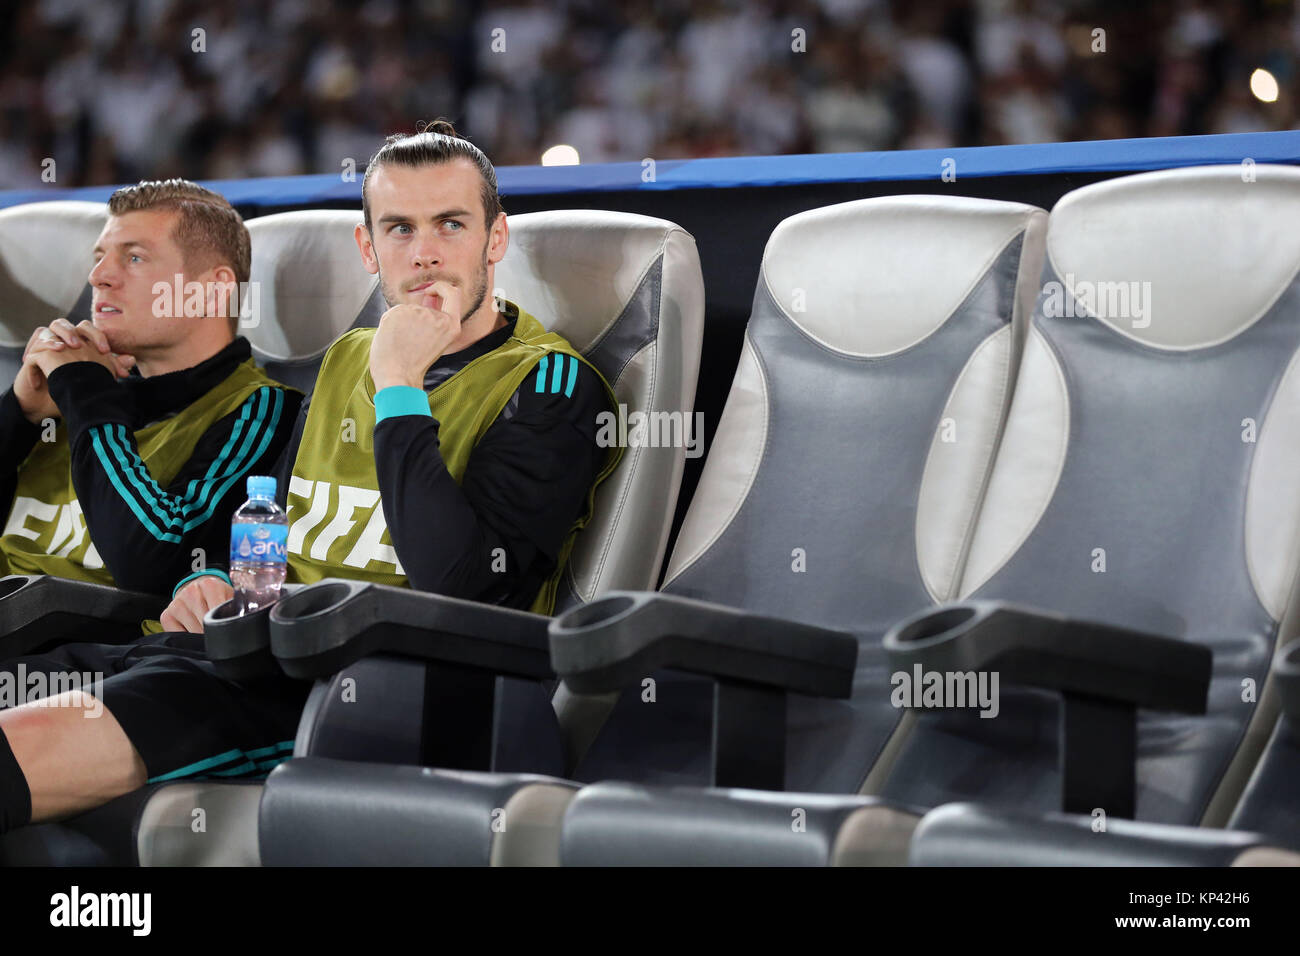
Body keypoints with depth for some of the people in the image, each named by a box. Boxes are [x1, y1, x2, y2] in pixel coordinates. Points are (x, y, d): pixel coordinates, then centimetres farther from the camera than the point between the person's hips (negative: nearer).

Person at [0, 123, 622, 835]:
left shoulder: (551, 387, -4)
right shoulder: (348, 359, 20)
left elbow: (459, 587, -20)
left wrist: (398, 389, -14)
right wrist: (217, 580, 9)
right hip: (272, 648, 7)